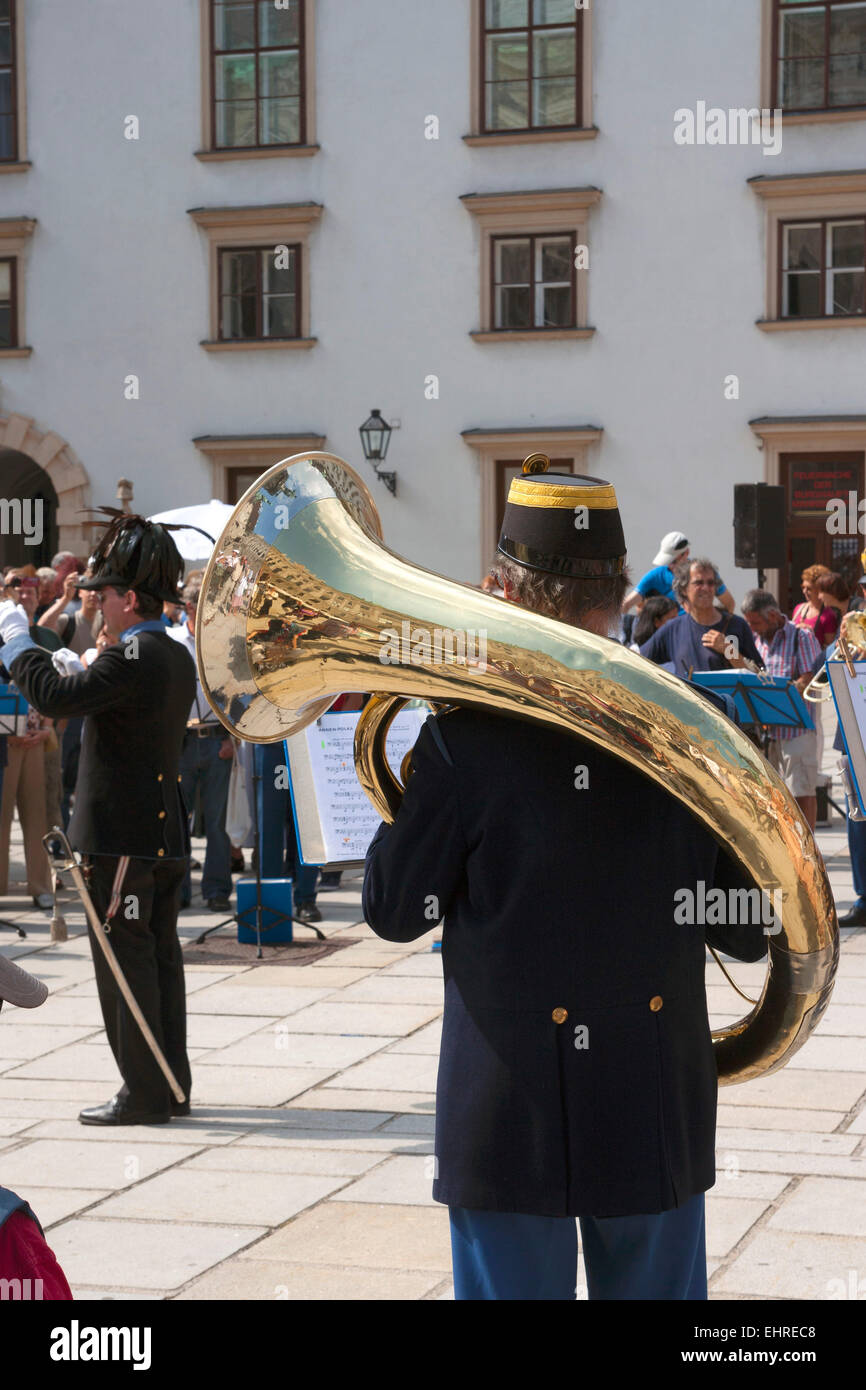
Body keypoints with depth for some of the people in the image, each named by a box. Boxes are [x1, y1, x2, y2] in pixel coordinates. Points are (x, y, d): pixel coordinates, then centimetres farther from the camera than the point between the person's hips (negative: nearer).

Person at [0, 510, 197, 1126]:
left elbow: (56, 697, -26)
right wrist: (85, 673, 15)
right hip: (166, 833, 9)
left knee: (125, 963, -2)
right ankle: (172, 1083, 19)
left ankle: (144, 1092, 2)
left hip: (123, 837, -9)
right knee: (160, 958, 13)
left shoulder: (132, 658, -18)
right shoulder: (179, 658, 11)